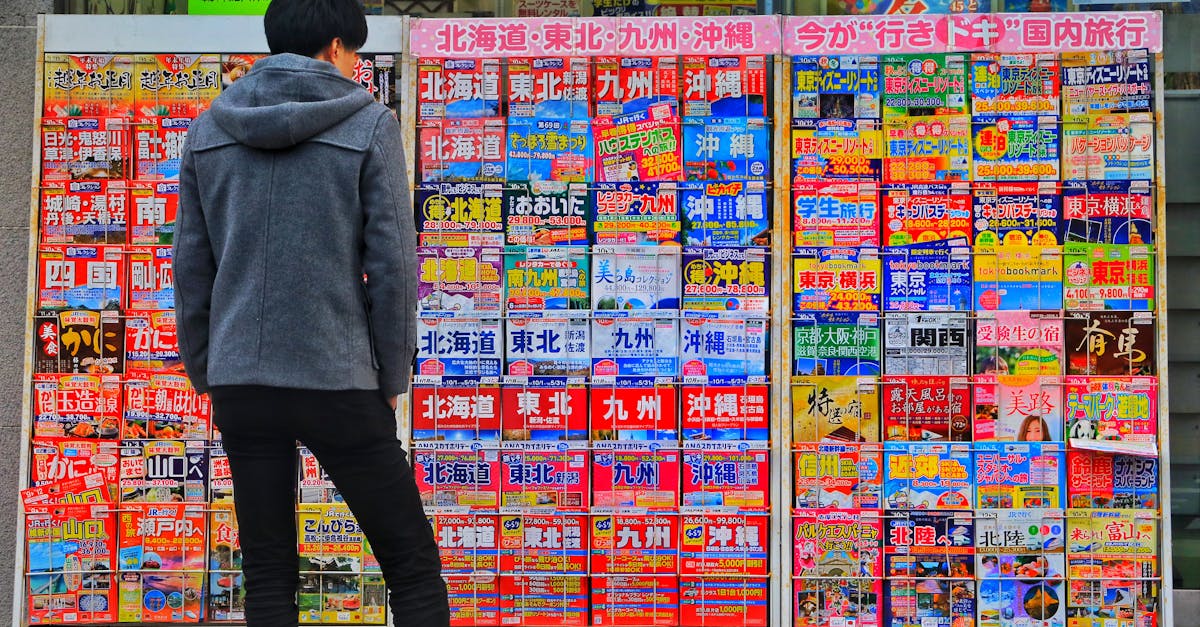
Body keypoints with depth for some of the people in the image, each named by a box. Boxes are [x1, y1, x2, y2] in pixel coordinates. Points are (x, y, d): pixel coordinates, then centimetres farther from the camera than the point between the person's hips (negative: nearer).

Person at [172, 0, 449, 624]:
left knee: (267, 576, 12)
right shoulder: (368, 125, -3)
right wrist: (391, 379, 3)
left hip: (240, 385, 5)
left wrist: (204, 372, 17)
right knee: (414, 571, 5)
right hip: (338, 385, -4)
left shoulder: (208, 129, 8)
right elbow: (391, 265, -6)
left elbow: (190, 263, 9)